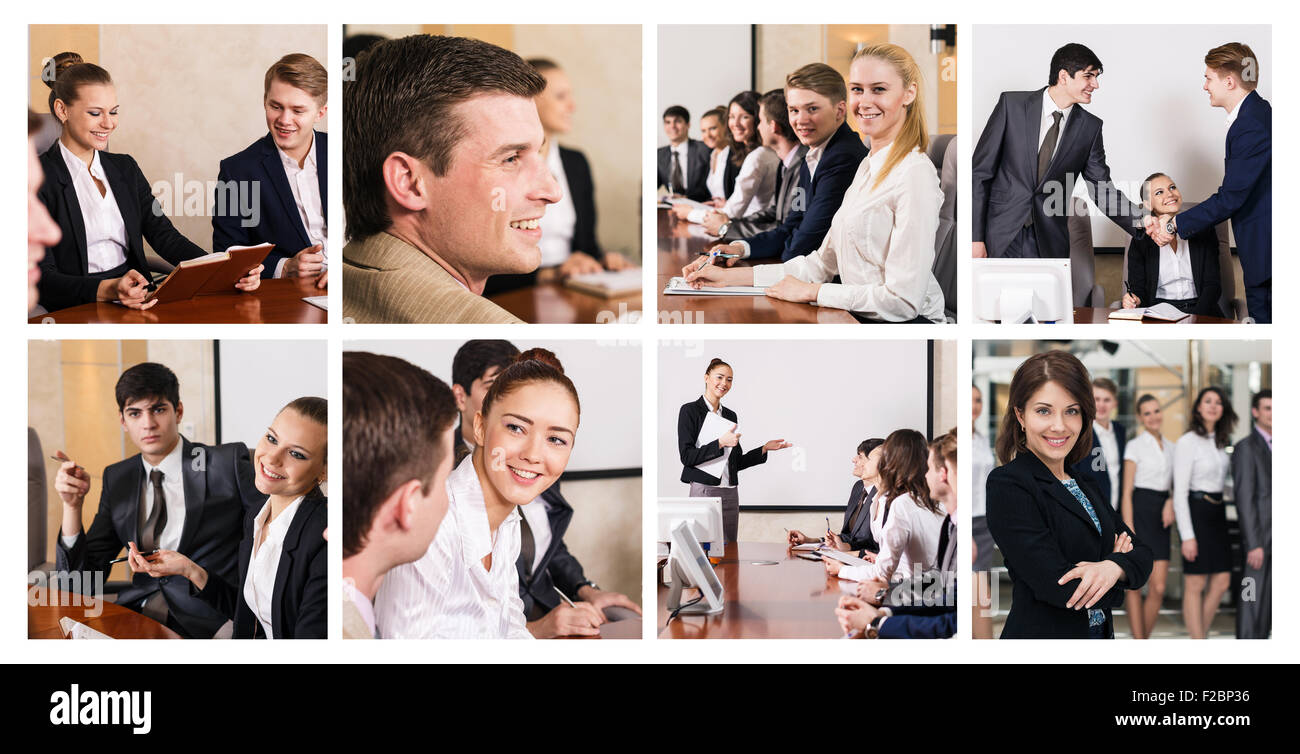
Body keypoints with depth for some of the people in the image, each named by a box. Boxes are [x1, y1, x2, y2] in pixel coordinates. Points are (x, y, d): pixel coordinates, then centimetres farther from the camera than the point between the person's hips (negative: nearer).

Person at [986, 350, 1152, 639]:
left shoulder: (1085, 483, 7)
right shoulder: (1008, 484, -16)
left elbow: (1141, 555, 1)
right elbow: (1061, 589, -23)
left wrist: (1112, 568, -20)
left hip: (1100, 634, 7)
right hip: (1041, 635, -7)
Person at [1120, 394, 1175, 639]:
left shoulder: (1170, 448, 15)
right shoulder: (1135, 446, -2)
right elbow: (1127, 492, -7)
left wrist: (1171, 502, -2)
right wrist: (1129, 532, -15)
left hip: (1160, 518, 5)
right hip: (1138, 513, -5)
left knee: (1158, 587, -3)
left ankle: (1144, 637, 11)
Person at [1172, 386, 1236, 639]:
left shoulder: (1219, 441, 11)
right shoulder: (1187, 442, -11)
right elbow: (1179, 492, -13)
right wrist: (1187, 536, -17)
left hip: (1217, 514, 8)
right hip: (1195, 513, -8)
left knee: (1221, 581, 6)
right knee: (1195, 585, -2)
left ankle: (1200, 635, 18)